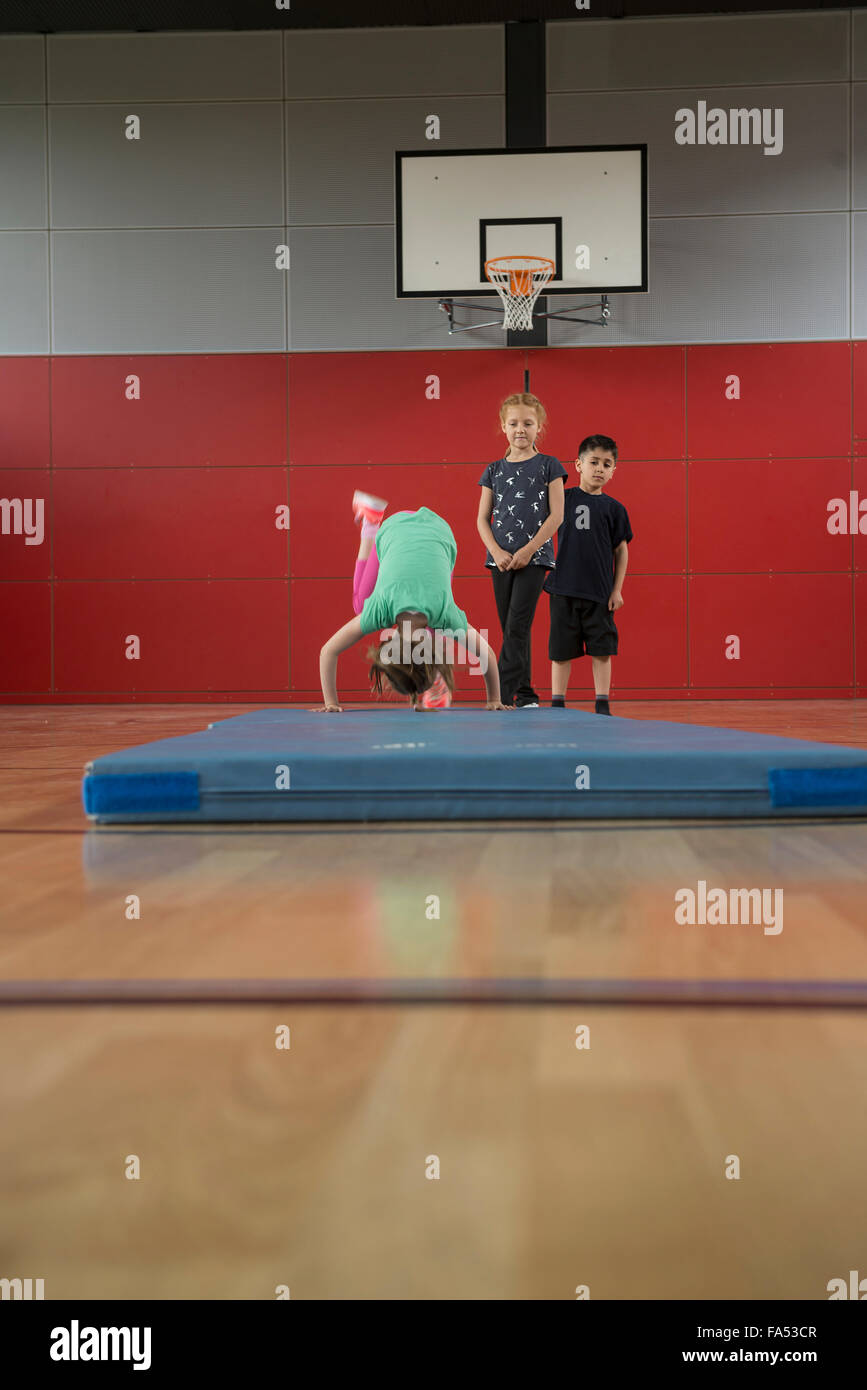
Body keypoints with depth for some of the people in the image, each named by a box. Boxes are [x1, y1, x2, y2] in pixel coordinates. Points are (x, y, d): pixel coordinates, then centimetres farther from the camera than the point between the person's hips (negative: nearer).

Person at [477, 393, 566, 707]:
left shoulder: (548, 466, 2)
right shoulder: (494, 470, 11)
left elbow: (556, 515, -4)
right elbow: (482, 519, 9)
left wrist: (528, 551, -12)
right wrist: (497, 552, -7)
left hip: (534, 557, -4)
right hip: (501, 559, 4)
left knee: (517, 626, -12)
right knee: (510, 628, 6)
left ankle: (501, 694, -14)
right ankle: (525, 693, 14)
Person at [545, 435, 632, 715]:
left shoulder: (614, 508, 5)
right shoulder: (564, 499, 3)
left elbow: (621, 550, 7)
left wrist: (617, 590, 3)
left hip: (600, 592, 0)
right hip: (564, 589, 0)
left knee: (601, 649, 3)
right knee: (561, 649, 4)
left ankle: (602, 705, 11)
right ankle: (557, 704, 13)